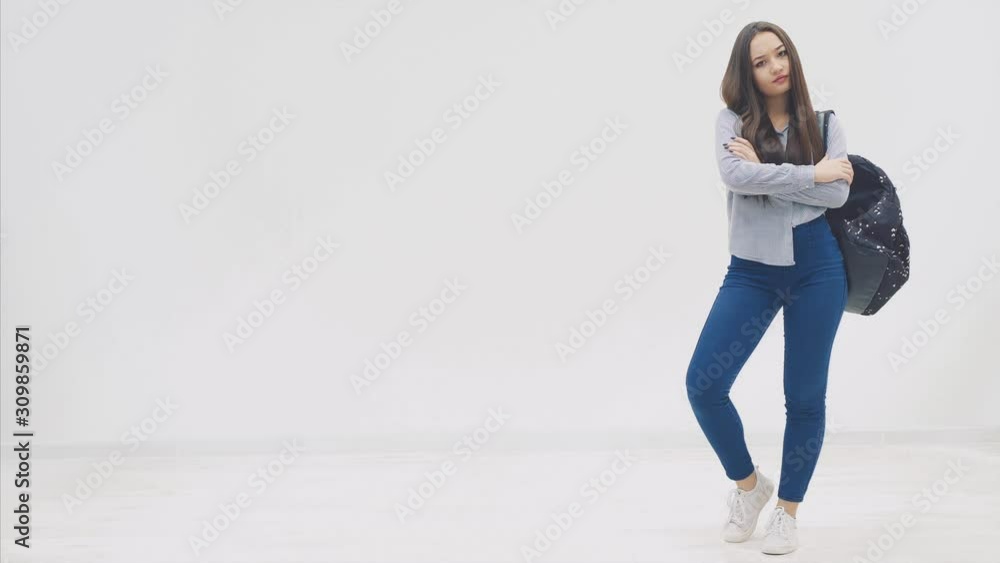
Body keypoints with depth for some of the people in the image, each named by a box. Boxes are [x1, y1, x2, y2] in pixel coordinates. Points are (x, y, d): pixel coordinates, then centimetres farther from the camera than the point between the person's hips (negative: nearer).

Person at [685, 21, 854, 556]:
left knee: (805, 395, 6)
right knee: (703, 383, -8)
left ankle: (788, 509, 25)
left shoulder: (824, 123, 3)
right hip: (751, 269, 0)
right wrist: (812, 174, -15)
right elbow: (735, 175, -20)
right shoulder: (732, 120, 0)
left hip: (816, 267, 0)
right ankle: (748, 483, 18)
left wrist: (767, 171, -14)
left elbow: (838, 193, -11)